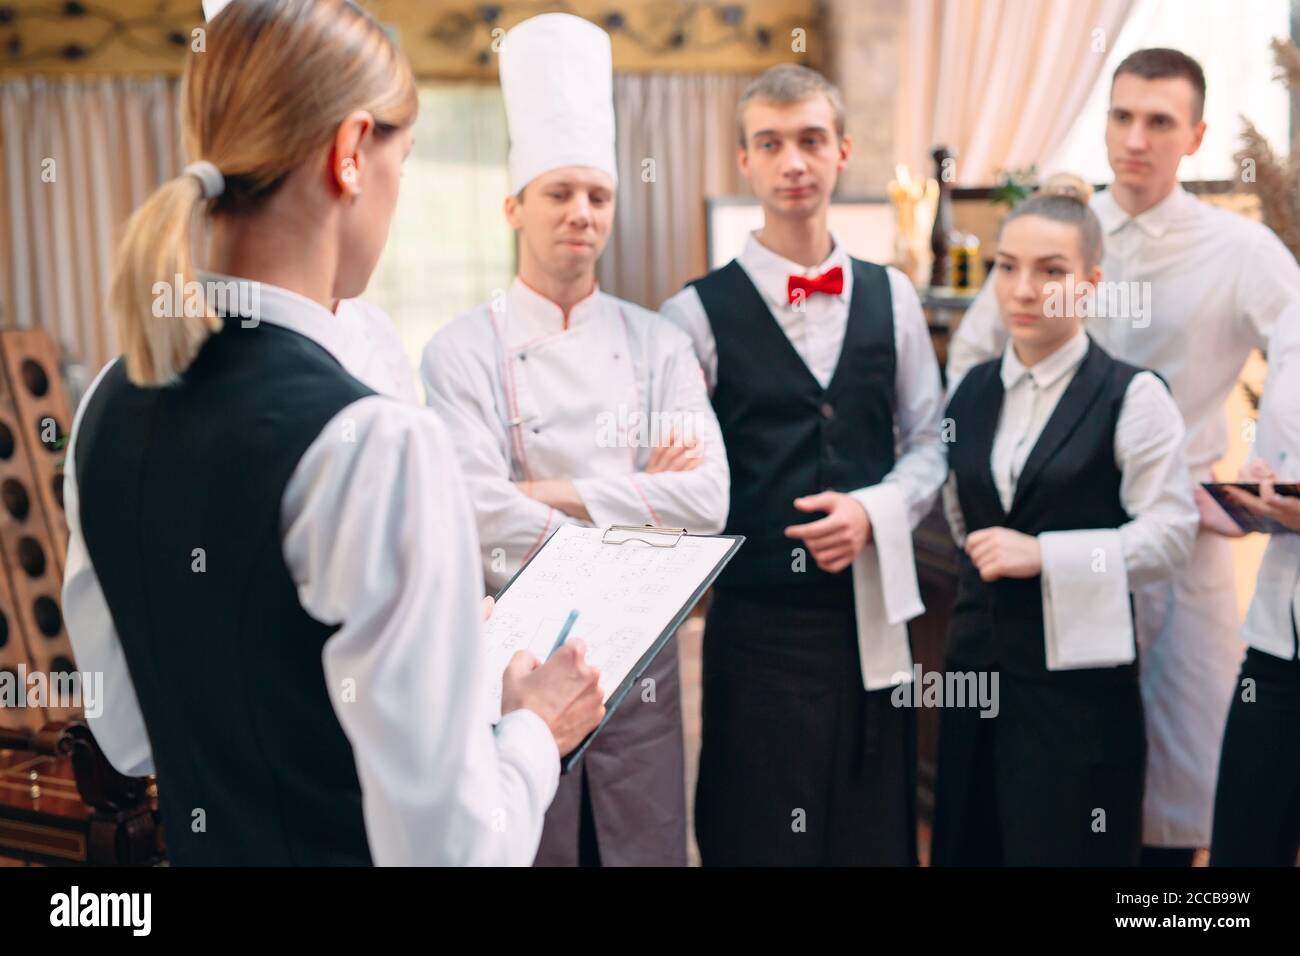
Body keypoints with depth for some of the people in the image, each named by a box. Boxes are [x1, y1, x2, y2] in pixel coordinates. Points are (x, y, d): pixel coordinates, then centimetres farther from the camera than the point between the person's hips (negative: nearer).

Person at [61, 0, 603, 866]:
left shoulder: (111, 406, -4)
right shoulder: (372, 440, -27)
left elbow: (128, 732, 7)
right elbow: (443, 841, -25)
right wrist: (536, 730, -8)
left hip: (201, 839, 7)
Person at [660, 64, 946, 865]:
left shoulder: (892, 298, 7)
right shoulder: (697, 313, -5)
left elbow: (931, 441, 9)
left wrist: (873, 510, -8)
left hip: (873, 616, 4)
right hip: (756, 619, -3)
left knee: (877, 833, 15)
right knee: (759, 835, 8)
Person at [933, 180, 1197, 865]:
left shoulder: (1132, 396, -10)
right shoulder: (973, 390, 9)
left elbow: (1171, 535, -14)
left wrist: (1044, 555, -18)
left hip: (1078, 670, -5)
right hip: (979, 656, 6)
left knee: (1066, 848, 4)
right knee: (971, 845, 14)